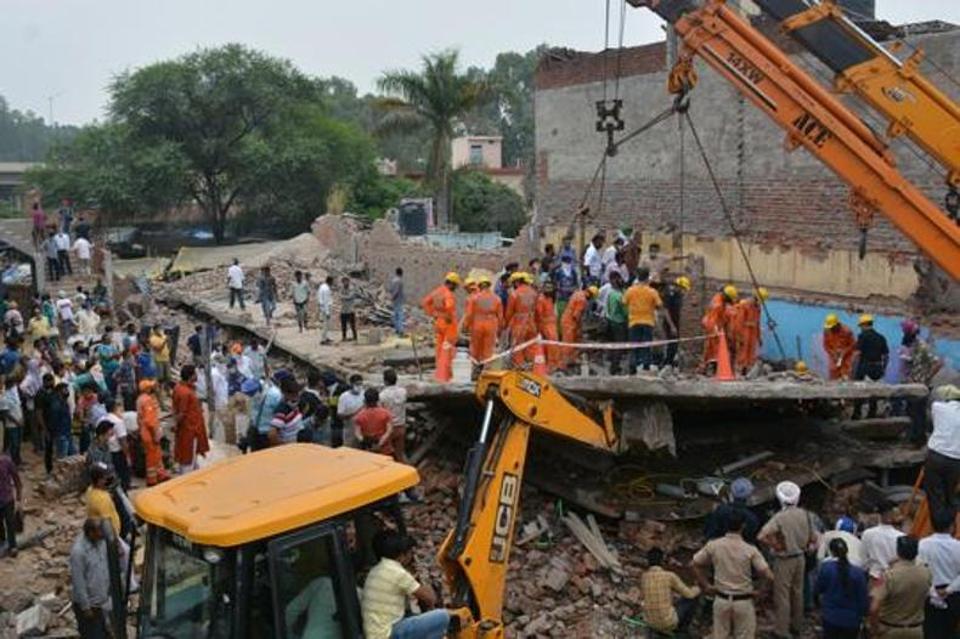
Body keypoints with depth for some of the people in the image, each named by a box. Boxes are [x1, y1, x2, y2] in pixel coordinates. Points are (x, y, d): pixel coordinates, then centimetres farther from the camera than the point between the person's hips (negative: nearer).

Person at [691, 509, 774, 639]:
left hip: (721, 599, 2)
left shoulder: (713, 545, -7)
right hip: (743, 602, -2)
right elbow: (769, 576, -17)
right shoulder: (750, 550, -14)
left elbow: (694, 564, 1)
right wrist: (760, 590, -1)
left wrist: (705, 585, 8)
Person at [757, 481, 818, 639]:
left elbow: (762, 536, -32)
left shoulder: (779, 518, -23)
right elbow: (813, 539, 3)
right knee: (797, 592, 20)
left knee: (782, 596, 5)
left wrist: (775, 546, -16)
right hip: (800, 558, 6)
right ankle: (796, 625, 34)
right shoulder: (805, 515, -5)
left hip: (784, 560, -6)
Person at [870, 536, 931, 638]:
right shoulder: (926, 573, -11)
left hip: (890, 629, -4)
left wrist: (874, 627, -12)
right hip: (915, 630, 4)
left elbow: (874, 608, -31)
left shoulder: (889, 575, -25)